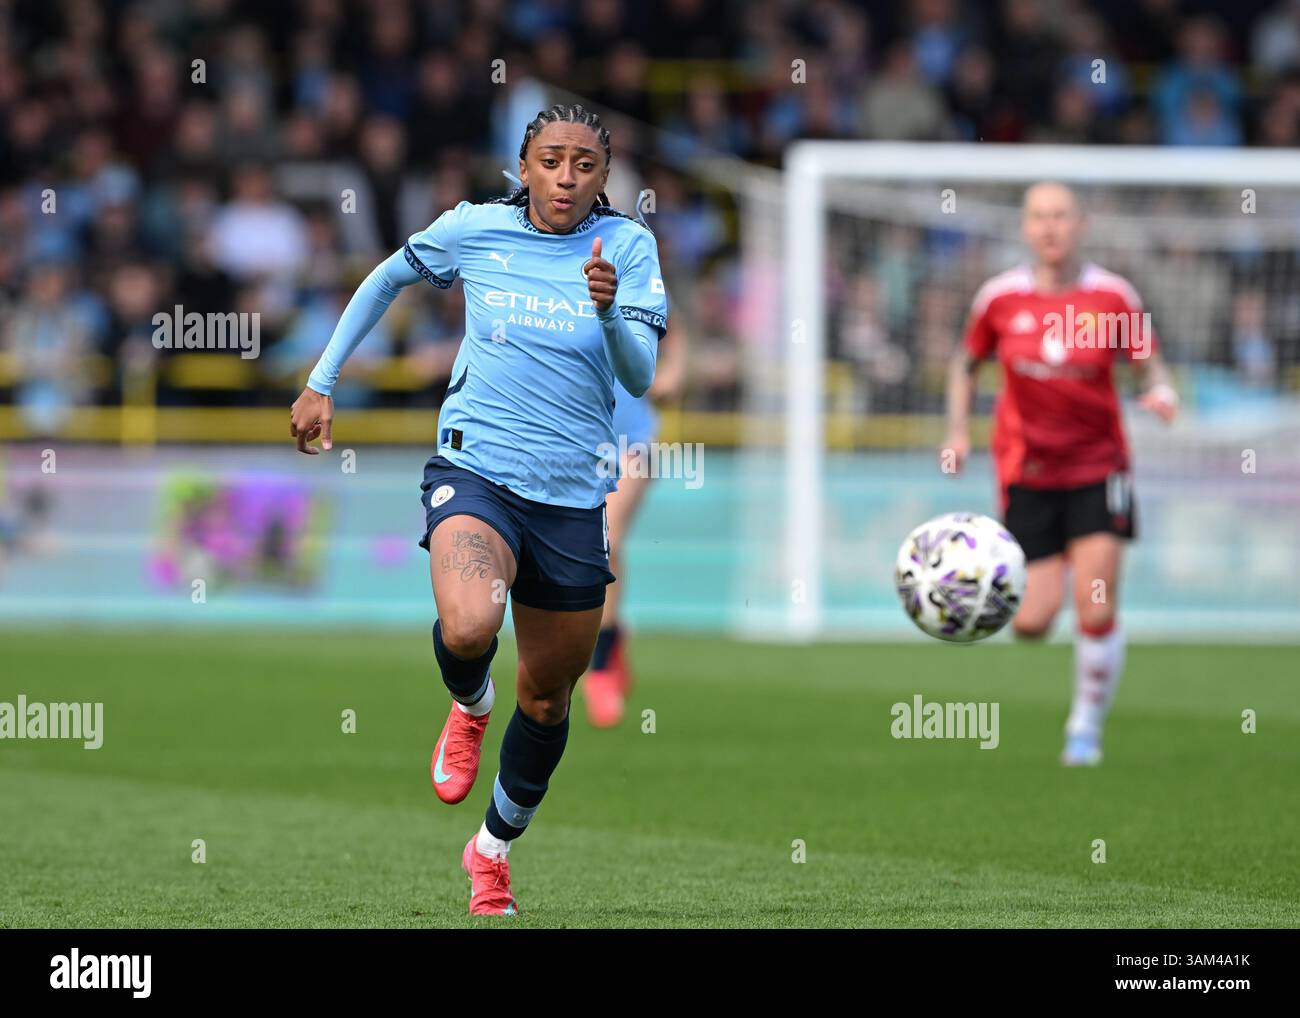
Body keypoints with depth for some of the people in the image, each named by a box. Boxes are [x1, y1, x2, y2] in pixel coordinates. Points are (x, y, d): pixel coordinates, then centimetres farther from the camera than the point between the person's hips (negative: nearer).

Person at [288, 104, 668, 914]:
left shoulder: (627, 247, -2)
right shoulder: (474, 231, -1)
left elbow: (640, 377, -10)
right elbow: (389, 279, 18)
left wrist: (608, 308, -30)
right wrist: (323, 382, 15)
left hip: (572, 496, 2)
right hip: (475, 473, -2)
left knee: (547, 696, 12)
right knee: (469, 628, -32)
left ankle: (494, 850, 38)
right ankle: (471, 708, 5)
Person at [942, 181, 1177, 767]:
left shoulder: (1112, 296, -6)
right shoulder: (1001, 298, -4)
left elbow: (1149, 364, 3)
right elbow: (966, 363, 12)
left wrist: (1161, 392, -19)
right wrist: (958, 432, 1)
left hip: (1097, 467, -1)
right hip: (1026, 472, 1)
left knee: (1096, 614, -11)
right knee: (1033, 624, -5)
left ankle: (1087, 724, 12)